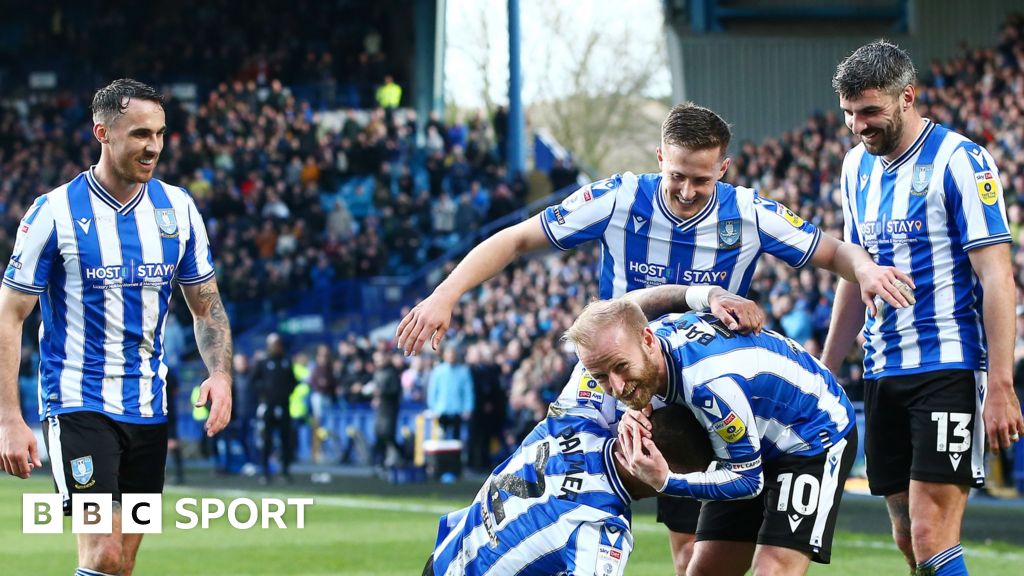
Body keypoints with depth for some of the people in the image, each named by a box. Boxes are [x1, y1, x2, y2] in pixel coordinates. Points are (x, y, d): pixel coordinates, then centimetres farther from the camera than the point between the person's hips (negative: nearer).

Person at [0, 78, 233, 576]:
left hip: (149, 409, 5)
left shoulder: (177, 208, 4)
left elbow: (206, 305, 15)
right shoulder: (54, 213, -10)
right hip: (79, 402, -5)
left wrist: (220, 374, -4)